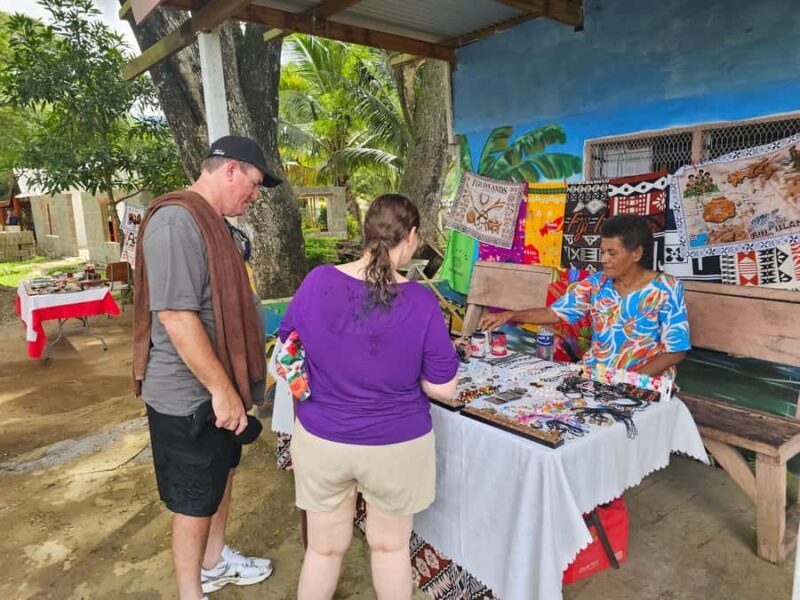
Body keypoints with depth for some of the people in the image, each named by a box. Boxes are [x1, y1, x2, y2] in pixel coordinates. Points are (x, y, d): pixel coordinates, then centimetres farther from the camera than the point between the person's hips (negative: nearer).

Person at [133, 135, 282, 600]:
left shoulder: (210, 221, 10)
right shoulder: (177, 221, -23)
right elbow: (175, 316, -29)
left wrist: (231, 385, 22)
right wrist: (222, 389, -23)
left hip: (217, 387, 10)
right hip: (190, 396, -10)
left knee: (222, 475, 24)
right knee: (196, 501, 8)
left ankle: (215, 562, 45)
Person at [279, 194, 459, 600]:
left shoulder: (317, 282, -14)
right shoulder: (421, 302, -19)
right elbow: (443, 388, -11)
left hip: (321, 440, 2)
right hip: (396, 445, -1)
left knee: (324, 548, 22)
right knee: (391, 546, 23)